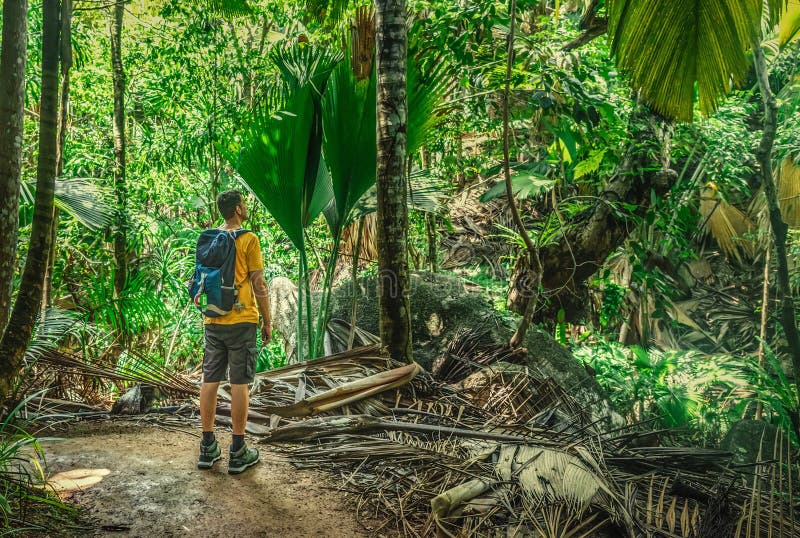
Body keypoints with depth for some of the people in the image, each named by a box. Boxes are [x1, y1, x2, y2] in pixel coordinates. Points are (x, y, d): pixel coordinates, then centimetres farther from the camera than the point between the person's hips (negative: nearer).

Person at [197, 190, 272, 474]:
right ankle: (238, 452, 5)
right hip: (241, 321, -6)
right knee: (240, 384, -1)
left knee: (210, 381, 9)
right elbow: (259, 284, -10)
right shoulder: (248, 239, -9)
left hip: (213, 322, 6)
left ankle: (208, 447, 16)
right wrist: (267, 321, -2)